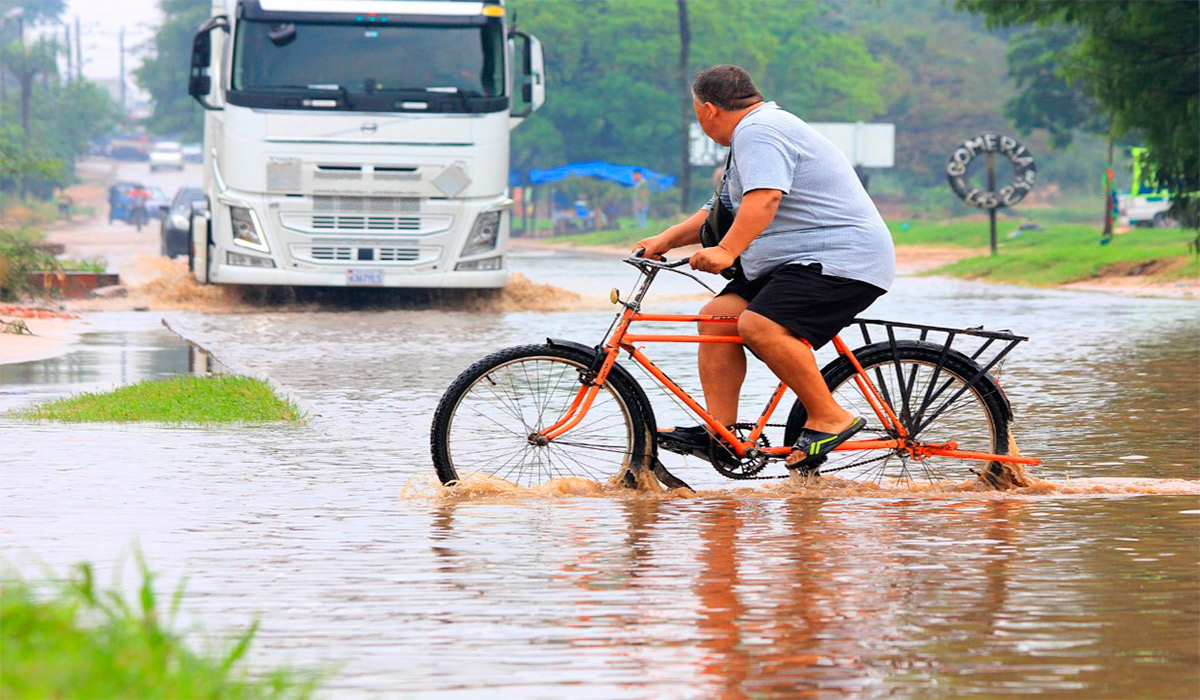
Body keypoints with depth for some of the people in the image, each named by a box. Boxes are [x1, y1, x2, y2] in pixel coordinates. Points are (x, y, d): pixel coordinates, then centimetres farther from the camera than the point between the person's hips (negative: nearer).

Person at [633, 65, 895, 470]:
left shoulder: (759, 130, -12)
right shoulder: (757, 131, 23)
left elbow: (764, 199, -28)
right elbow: (724, 210, 28)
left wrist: (726, 252, -35)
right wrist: (666, 240, 19)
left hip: (842, 260, -11)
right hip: (791, 263, 11)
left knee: (760, 326, -27)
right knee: (717, 316, 2)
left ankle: (830, 419, -18)